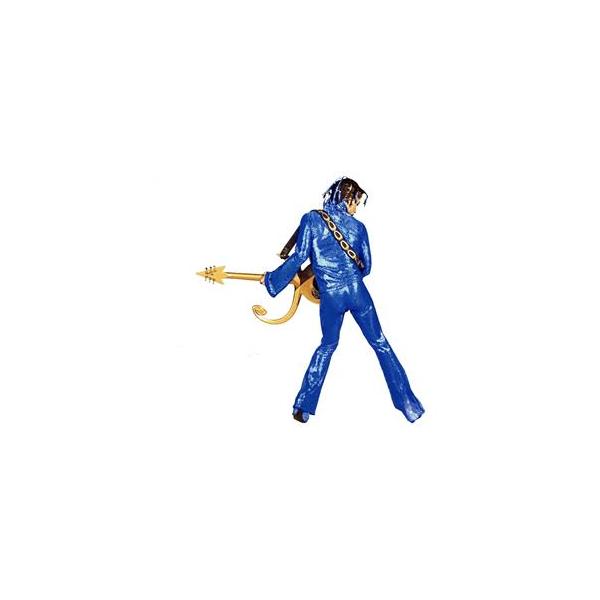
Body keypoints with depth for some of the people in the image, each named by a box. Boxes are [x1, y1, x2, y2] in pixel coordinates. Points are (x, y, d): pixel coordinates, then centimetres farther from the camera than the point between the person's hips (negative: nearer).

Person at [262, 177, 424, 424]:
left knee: (327, 346, 20)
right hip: (357, 292, 0)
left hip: (330, 296, 0)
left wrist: (271, 279, 3)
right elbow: (366, 267, 10)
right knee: (380, 344, 10)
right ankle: (408, 405, 12)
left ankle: (303, 407, 18)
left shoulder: (311, 219, -1)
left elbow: (299, 257, -7)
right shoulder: (358, 226, 5)